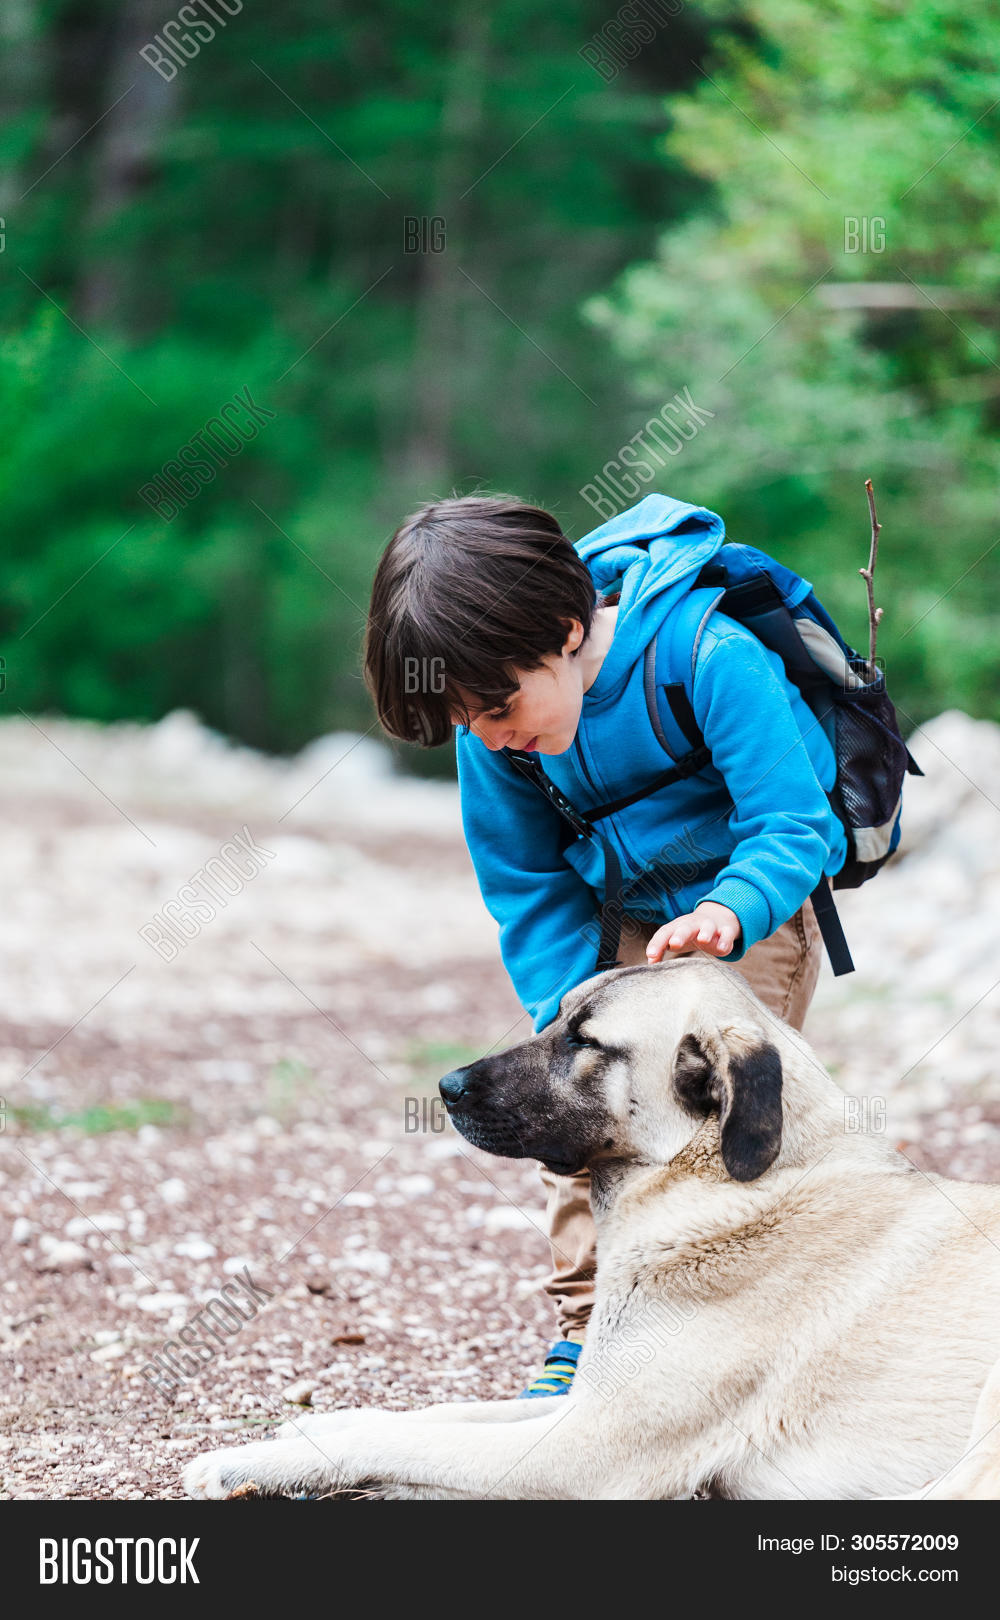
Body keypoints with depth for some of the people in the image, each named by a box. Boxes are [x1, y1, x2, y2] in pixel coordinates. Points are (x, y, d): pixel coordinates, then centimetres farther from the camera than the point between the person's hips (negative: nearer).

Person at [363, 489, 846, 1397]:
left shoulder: (712, 658, -33)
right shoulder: (492, 727, -16)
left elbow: (792, 826, -28)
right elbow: (528, 885, -3)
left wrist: (729, 911, -48)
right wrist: (570, 1020, -13)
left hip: (752, 902, -4)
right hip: (617, 912, 5)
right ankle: (590, 1338, 2)